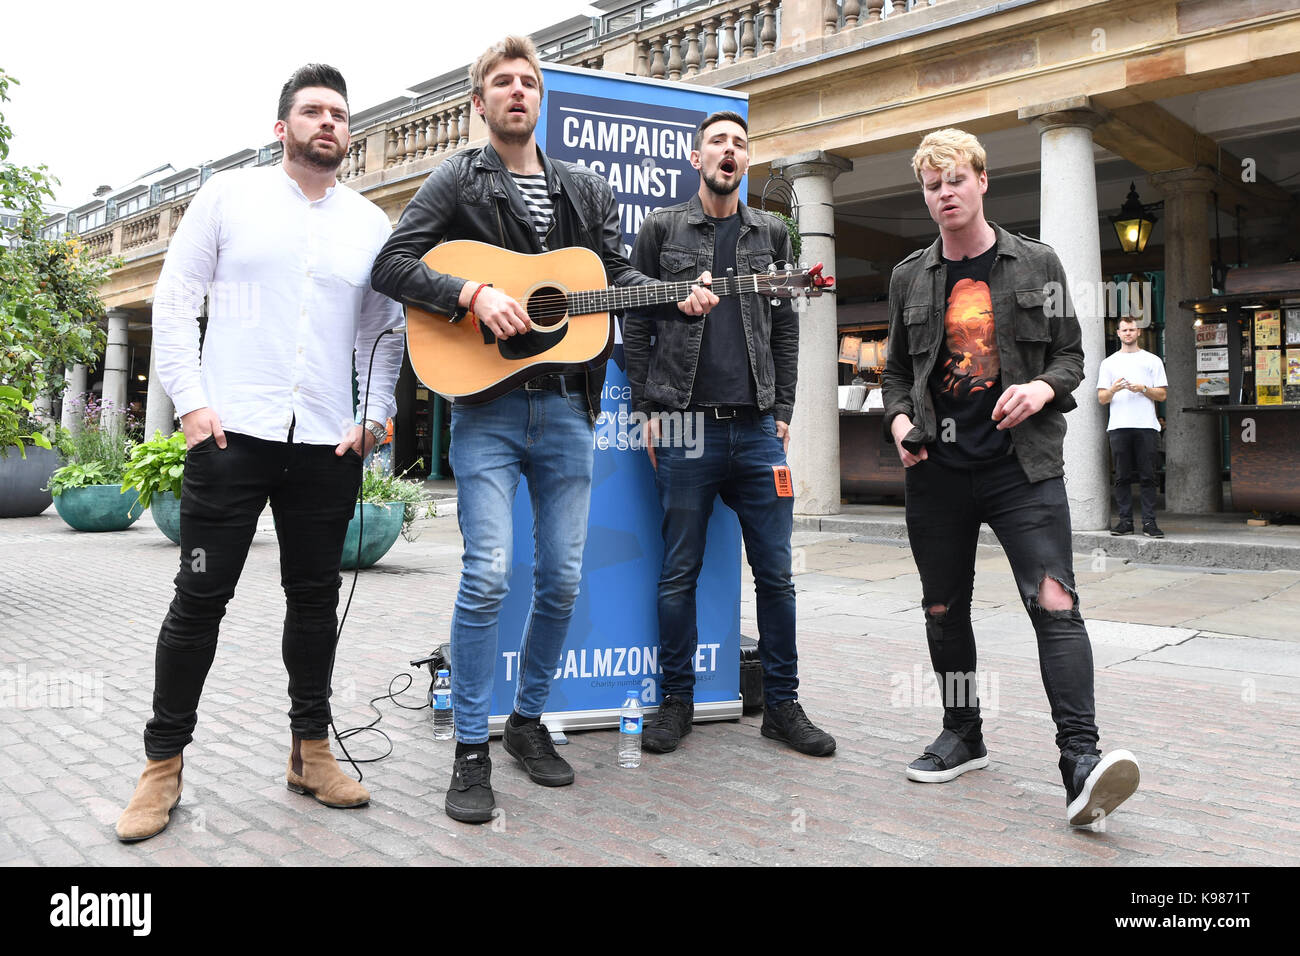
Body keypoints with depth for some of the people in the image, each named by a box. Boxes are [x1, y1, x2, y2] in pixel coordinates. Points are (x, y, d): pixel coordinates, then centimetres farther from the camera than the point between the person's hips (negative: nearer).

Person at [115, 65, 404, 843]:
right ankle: (164, 763, 13)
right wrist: (190, 401, -7)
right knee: (201, 596, 0)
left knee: (315, 598, 8)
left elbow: (387, 330, 14)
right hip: (232, 429, -2)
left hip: (328, 442, 3)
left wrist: (377, 413, 2)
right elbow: (175, 301, 3)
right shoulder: (230, 195, 5)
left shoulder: (372, 224, 11)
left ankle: (312, 749, 21)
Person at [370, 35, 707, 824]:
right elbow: (392, 264, -3)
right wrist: (474, 294, -18)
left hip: (567, 409, 4)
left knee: (564, 577, 7)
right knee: (489, 575, -11)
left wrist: (678, 297, -5)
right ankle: (473, 751, 3)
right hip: (487, 408, -4)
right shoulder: (458, 181, 5)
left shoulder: (586, 190, 18)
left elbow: (619, 273, 14)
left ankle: (530, 719, 26)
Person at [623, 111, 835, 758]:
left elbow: (786, 329, 14)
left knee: (776, 574, 4)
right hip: (685, 426, -2)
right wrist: (648, 410, -2)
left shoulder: (771, 234, 16)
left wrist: (783, 411, 5)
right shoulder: (661, 229, 9)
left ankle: (782, 704, 15)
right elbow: (635, 326, 6)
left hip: (758, 430, 2)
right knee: (679, 573, 3)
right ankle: (677, 700, 17)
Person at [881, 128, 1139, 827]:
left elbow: (1071, 353, 9)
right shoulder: (910, 278, 11)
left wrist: (1042, 388, -12)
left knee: (1055, 604, -16)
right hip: (936, 471, 3)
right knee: (944, 611, 11)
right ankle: (963, 737, 28)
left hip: (1023, 465, -3)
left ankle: (1081, 758, -14)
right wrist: (899, 420, 0)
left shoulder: (1036, 265, 6)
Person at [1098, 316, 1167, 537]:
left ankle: (1149, 521, -2)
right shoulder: (1109, 362, 16)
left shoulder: (1152, 361, 14)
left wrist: (1143, 389, -9)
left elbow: (1162, 395, 9)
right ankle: (1125, 520, 4)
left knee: (1148, 476, -3)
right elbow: (1101, 398, 10)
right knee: (1122, 476, 1)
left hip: (1146, 425, -1)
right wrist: (1113, 389, -11)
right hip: (1118, 426, 1)